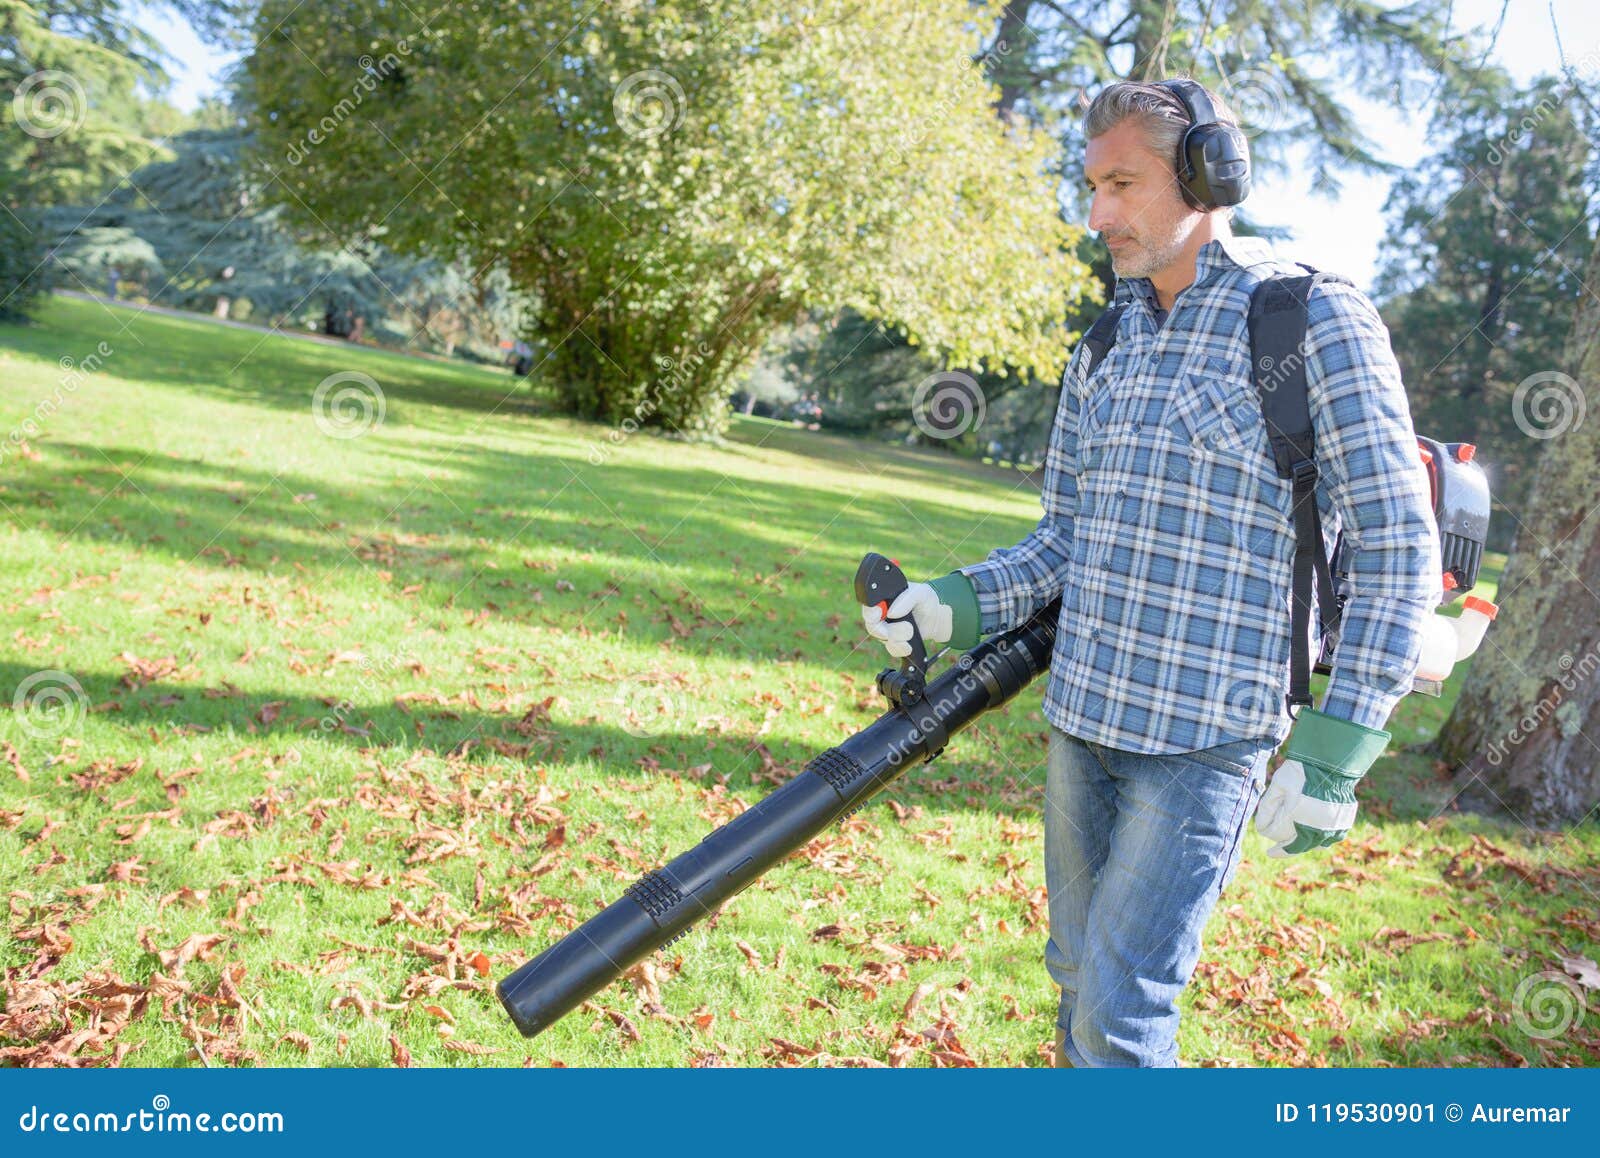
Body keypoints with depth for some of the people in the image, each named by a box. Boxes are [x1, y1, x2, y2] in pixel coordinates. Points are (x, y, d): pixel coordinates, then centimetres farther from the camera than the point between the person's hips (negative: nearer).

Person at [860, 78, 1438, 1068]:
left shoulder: (1319, 323, -8)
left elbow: (1400, 554, -9)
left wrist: (1336, 751, -15)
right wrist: (958, 604, -3)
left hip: (1207, 738, -6)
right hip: (1081, 722, 7)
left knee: (1121, 1009, -5)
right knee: (1081, 978, 17)